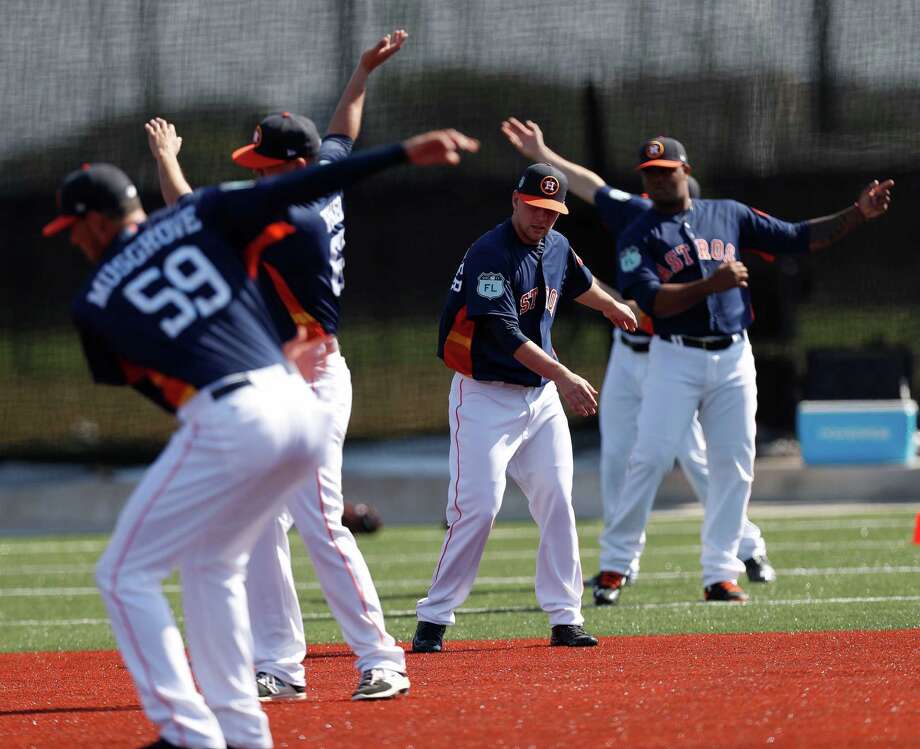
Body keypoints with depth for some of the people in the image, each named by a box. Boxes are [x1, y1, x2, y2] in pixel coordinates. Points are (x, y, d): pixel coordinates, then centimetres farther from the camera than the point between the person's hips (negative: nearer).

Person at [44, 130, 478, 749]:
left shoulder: (95, 303, 10)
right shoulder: (200, 216, 14)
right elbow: (300, 188, 3)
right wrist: (404, 153, 3)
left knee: (125, 575, 8)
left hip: (227, 425, -5)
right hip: (300, 412, 5)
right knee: (211, 563, 25)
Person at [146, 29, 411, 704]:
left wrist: (166, 157, -5)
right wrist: (364, 73, 37)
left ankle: (381, 660, -8)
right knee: (258, 528, 6)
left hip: (310, 385, -10)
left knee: (320, 525, -12)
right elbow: (342, 136, 29)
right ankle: (281, 667, 8)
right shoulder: (325, 183, 6)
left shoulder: (295, 224, -21)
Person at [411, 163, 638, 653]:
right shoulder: (491, 254, -18)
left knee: (557, 504, 1)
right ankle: (434, 619, -4)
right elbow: (505, 334, -28)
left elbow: (578, 283, 32)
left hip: (541, 394, 7)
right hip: (486, 396, -7)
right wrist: (562, 376, -34)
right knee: (477, 507, -13)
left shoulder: (557, 248, 6)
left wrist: (613, 308, 51)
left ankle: (564, 618, 6)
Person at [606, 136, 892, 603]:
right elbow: (652, 301, -15)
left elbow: (798, 238, 10)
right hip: (676, 358, -3)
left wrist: (858, 214, 0)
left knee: (733, 467, 1)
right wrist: (711, 284, -27)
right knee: (651, 458, -10)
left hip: (733, 358, 3)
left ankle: (720, 573, 6)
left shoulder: (729, 215, 11)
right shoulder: (638, 238, 0)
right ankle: (617, 561, 0)